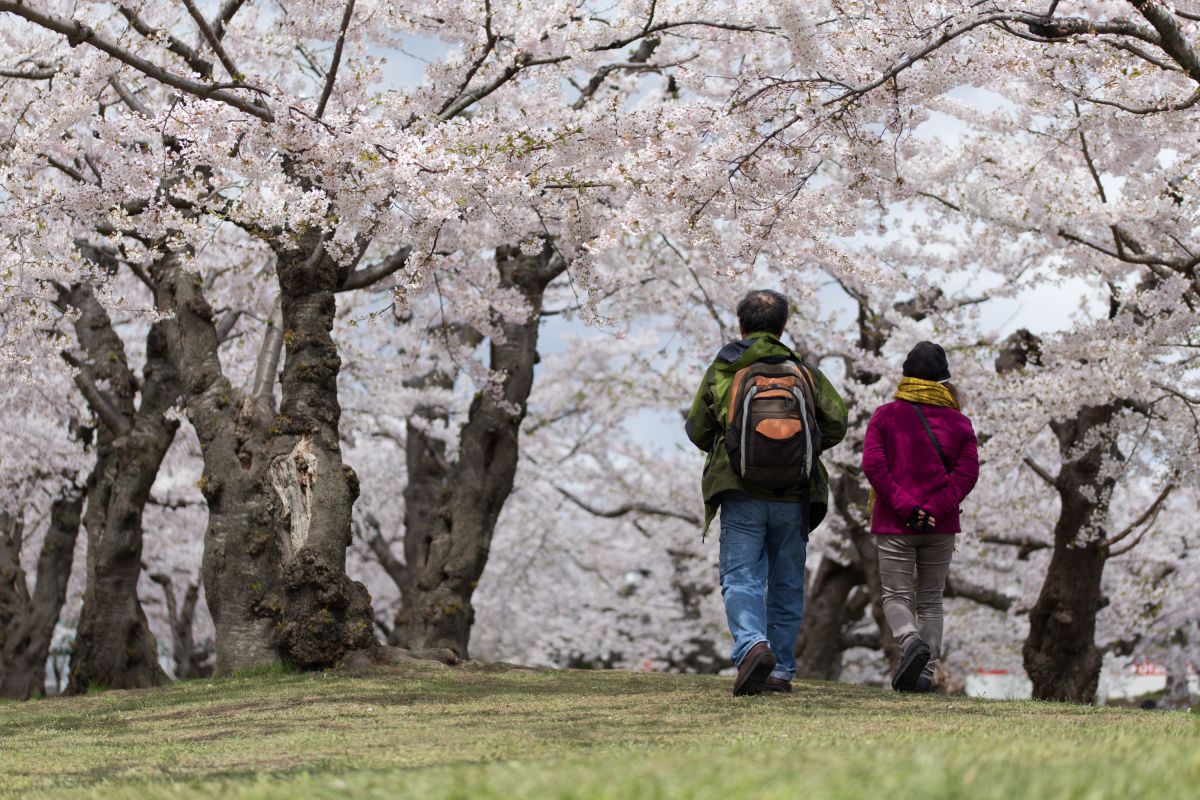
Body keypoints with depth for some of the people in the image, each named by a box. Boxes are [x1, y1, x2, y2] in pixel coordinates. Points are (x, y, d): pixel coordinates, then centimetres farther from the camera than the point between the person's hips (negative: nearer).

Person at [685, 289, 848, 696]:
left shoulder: (722, 373, 0)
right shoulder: (804, 372, 4)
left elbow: (697, 432, 4)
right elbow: (836, 423, 1)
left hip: (741, 496, -2)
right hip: (793, 499, 2)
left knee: (741, 577, -4)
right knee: (786, 584, 12)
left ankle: (752, 645, -29)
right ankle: (780, 670, 13)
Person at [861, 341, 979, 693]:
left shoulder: (885, 416, 2)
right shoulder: (958, 423, 6)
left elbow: (873, 465, -10)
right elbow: (966, 472, -6)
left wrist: (905, 508, -13)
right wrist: (932, 510, -12)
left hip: (894, 525, -2)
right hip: (941, 527, 2)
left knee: (896, 596, 3)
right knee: (931, 599, 11)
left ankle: (912, 641, -26)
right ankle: (925, 671, 1)